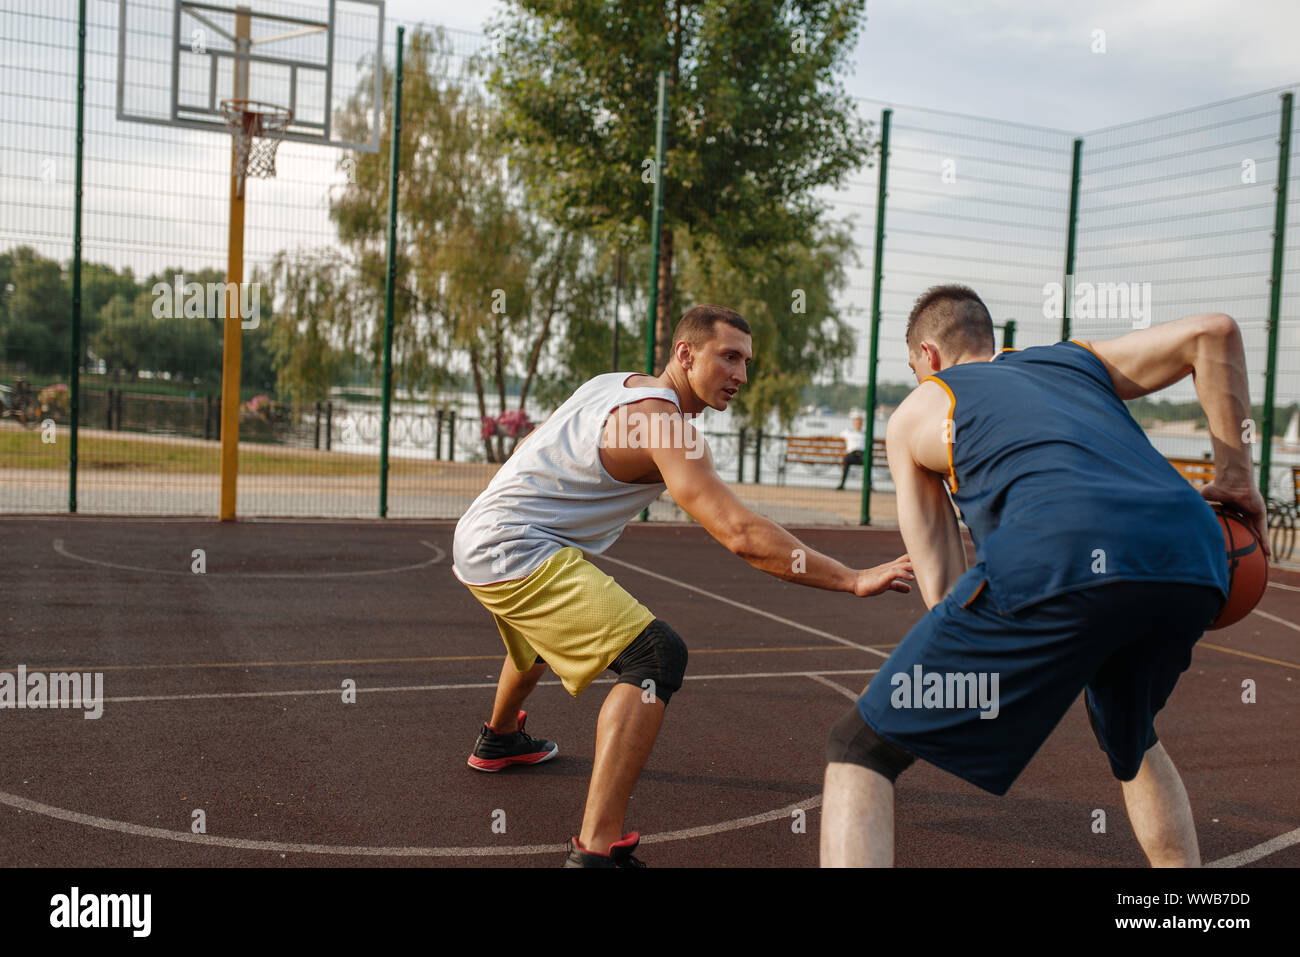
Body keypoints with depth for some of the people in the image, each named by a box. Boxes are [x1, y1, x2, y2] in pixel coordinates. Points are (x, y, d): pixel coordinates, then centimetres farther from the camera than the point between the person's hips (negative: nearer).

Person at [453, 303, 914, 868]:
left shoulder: (618, 383, 12)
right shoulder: (666, 423, -18)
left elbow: (530, 447, 26)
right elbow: (741, 535, -28)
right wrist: (853, 580, -26)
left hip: (477, 535, 11)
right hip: (517, 550, -11)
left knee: (545, 629, 40)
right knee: (657, 657, -23)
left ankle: (498, 740, 65)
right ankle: (596, 850, -28)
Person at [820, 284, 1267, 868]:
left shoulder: (915, 412, 26)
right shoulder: (1074, 360, 36)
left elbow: (943, 593, 21)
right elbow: (1212, 331, 24)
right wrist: (1235, 479, 29)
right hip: (1193, 564, 6)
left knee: (858, 751, 7)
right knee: (1131, 739, 37)